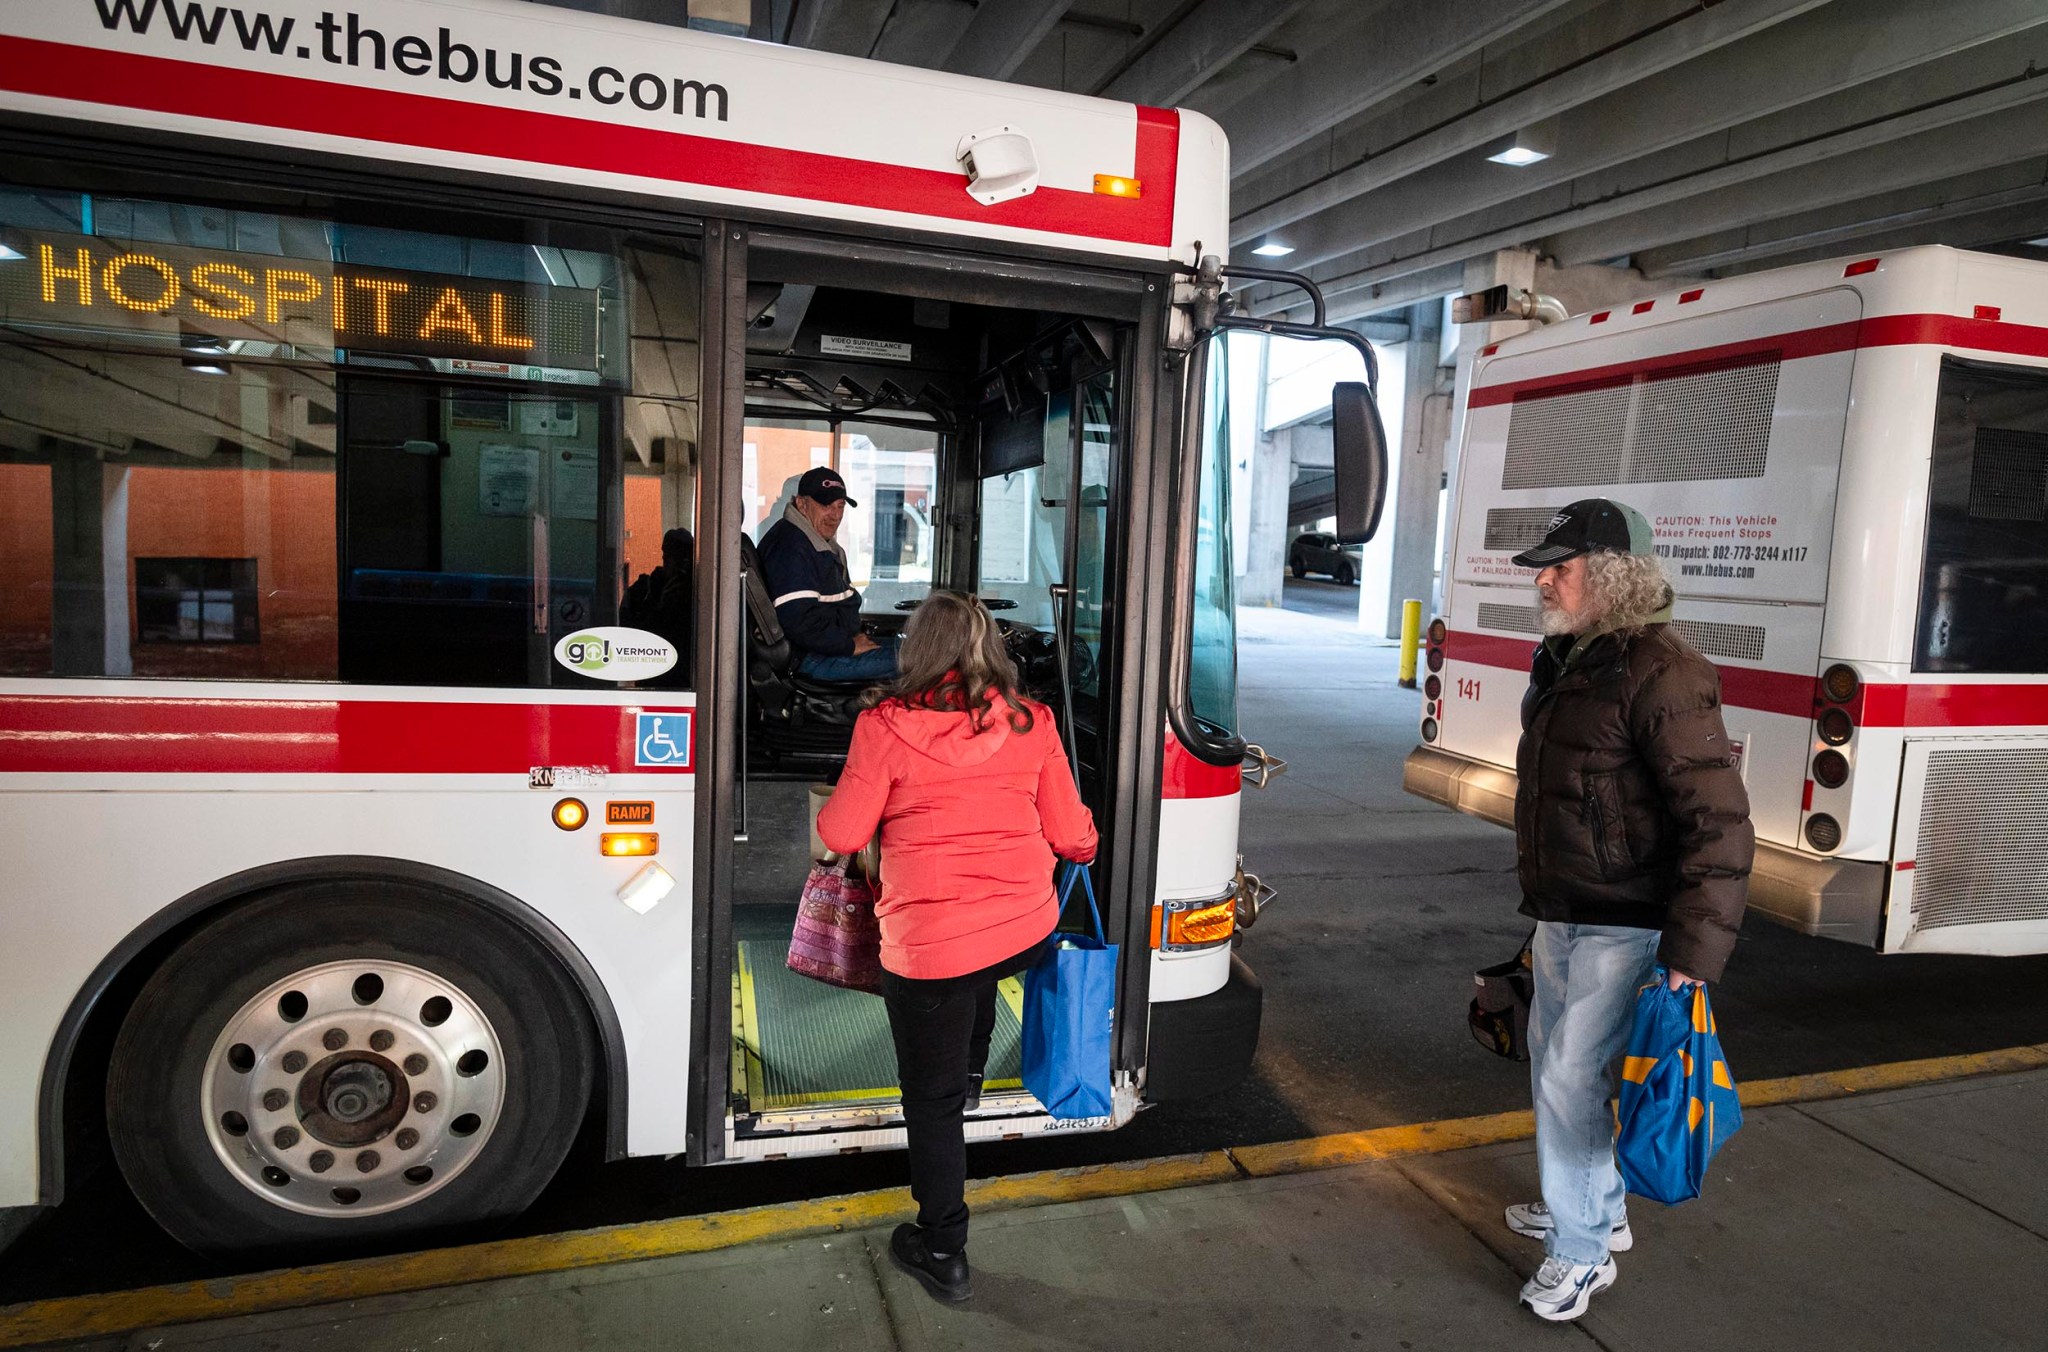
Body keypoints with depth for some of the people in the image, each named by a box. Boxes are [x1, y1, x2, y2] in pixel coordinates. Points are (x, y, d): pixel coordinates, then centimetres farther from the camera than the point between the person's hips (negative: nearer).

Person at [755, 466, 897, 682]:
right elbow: (799, 621, -26)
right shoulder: (790, 548, -17)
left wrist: (854, 637, 9)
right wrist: (850, 646, -17)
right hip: (806, 660, -11)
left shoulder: (826, 543, 18)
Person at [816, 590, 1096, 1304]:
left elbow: (841, 833, -5)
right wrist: (1086, 842, 28)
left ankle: (943, 1253, 26)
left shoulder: (887, 724, -11)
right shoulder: (1031, 722, -2)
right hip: (1028, 930, 5)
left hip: (929, 944, -4)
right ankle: (971, 1076, 59)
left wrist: (826, 809, 17)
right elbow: (1068, 833, 5)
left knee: (931, 1098, 13)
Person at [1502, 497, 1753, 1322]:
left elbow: (1718, 826, -23)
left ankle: (1582, 1252, 17)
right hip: (1560, 918, 10)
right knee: (1552, 1062, 20)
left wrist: (1693, 957, -24)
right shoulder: (1564, 665, 9)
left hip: (1622, 930, -9)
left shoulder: (1660, 676, -21)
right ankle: (1596, 1211, 41)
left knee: (1571, 1078, -4)